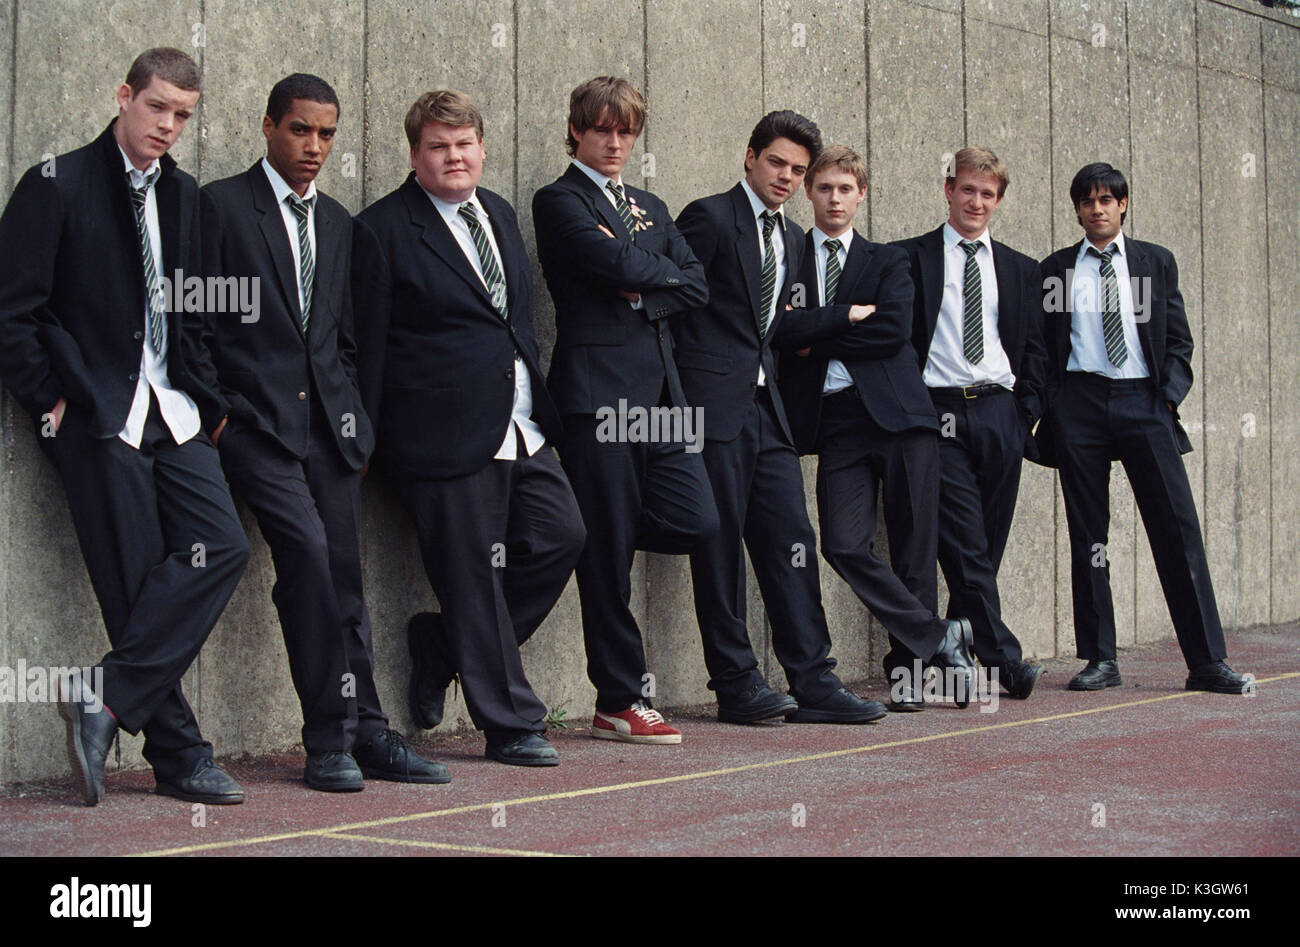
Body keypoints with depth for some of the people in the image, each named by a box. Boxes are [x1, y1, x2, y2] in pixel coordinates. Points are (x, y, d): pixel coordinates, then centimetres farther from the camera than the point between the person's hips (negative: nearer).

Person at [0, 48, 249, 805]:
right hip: (99, 416, -6)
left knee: (224, 547, -10)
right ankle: (178, 756, 3)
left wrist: (206, 398, 11)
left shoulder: (183, 195, 15)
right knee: (138, 584, -6)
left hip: (172, 413, 6)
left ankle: (109, 695, -7)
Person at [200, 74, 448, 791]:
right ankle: (330, 739, -12)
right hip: (257, 421, -5)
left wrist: (354, 419, 11)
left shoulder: (337, 221, 18)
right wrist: (221, 412, -7)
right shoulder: (221, 205, 1)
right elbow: (199, 322, -2)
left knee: (343, 577, 3)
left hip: (329, 424, 5)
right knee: (308, 553, -19)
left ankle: (362, 734, 8)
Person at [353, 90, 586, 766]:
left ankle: (444, 647, 19)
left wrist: (541, 405, 18)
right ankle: (511, 724, 10)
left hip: (522, 430, 7)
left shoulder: (499, 213, 15)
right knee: (473, 577, -1)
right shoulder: (384, 229, -6)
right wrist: (369, 439, -7)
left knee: (561, 536, 3)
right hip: (447, 435, -7)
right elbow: (368, 344, -6)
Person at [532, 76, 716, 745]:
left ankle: (611, 553, 25)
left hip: (659, 387, 7)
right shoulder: (559, 201, 0)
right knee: (606, 548, -3)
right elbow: (618, 263, -16)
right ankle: (619, 702, 4)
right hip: (598, 385, -7)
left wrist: (644, 293, -7)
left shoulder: (650, 207, 22)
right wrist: (665, 270, 3)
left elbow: (696, 285, 10)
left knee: (694, 521, -6)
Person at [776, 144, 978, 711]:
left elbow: (894, 331, -4)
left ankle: (908, 665, 11)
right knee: (845, 545, -14)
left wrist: (815, 339, -5)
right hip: (838, 422, 0)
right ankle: (939, 638, -2)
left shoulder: (887, 261, 13)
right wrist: (851, 318, -7)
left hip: (898, 411, 0)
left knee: (913, 544, 0)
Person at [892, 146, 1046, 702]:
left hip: (1001, 414, 4)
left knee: (986, 547, 3)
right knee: (966, 545, -11)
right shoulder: (911, 258, 5)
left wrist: (1027, 410, 5)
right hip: (940, 414, -4)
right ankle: (1004, 659, -12)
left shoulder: (1019, 270, 17)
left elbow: (1034, 348, 17)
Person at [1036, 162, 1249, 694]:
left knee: (1178, 527, -7)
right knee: (1087, 534, 2)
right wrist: (1049, 409, 0)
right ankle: (1100, 659, 9)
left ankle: (1206, 662, -5)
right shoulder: (1056, 269, 11)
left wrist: (1170, 393, -3)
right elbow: (1044, 347, 12)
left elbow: (1178, 338, 11)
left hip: (1143, 399, 0)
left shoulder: (1156, 262, 13)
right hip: (1079, 402, 0)